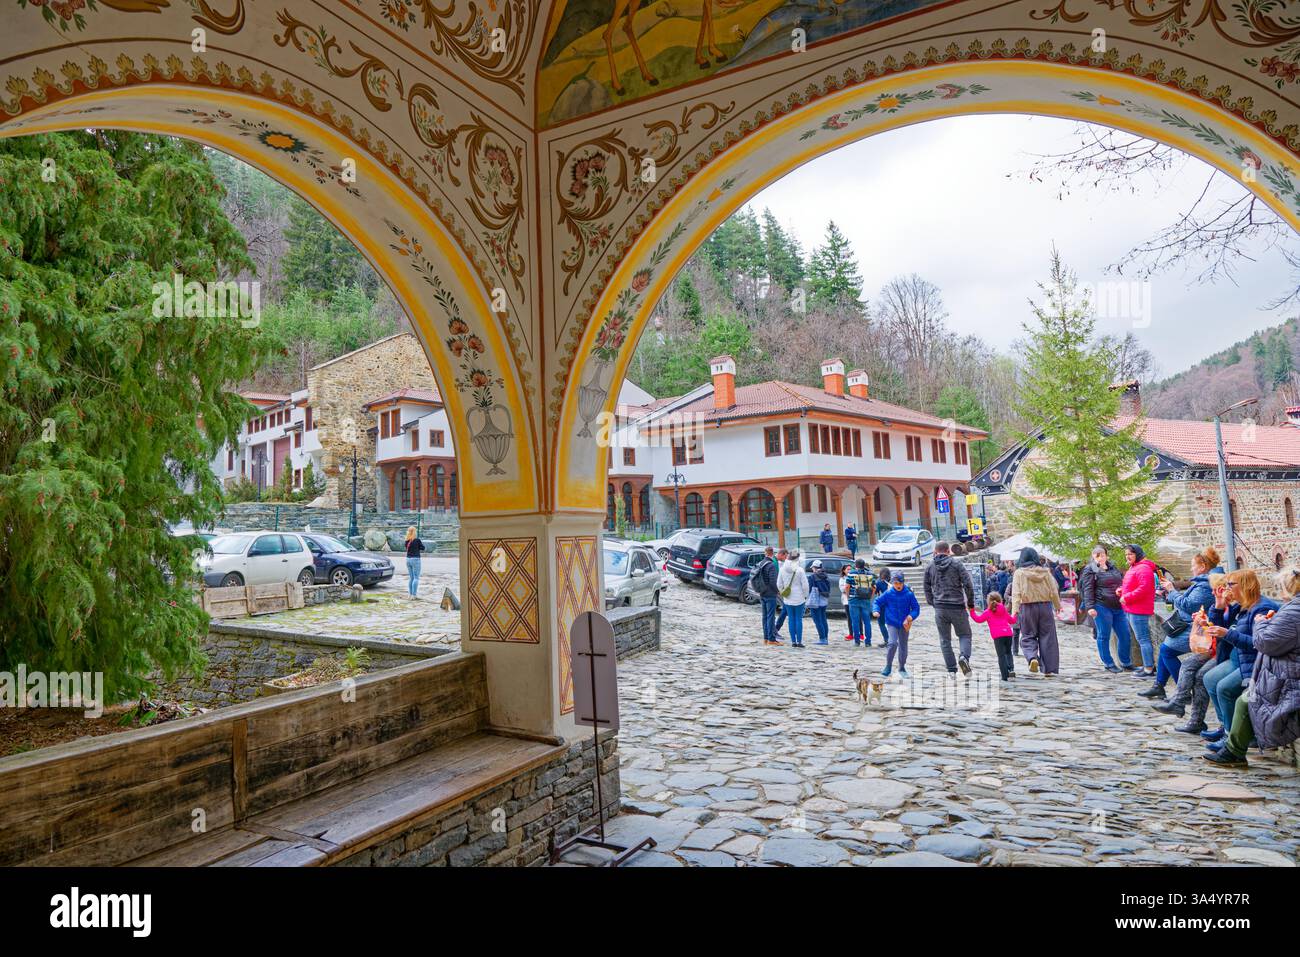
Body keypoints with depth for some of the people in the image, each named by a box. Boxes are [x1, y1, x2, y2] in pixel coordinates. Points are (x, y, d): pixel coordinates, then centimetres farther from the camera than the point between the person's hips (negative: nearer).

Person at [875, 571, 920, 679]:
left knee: (903, 646, 13)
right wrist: (877, 611, -17)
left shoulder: (909, 594, -8)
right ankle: (888, 666, -2)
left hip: (904, 624, 2)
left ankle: (902, 668, 32)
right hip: (891, 623, -2)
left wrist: (910, 617, -19)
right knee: (893, 643, -19)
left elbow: (916, 608, -3)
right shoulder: (888, 593, -8)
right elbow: (878, 602, 2)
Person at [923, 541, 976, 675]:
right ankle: (964, 656, -14)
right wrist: (971, 602, 3)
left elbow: (927, 587, 11)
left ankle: (951, 669, 7)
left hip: (939, 608, 2)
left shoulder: (929, 566, 7)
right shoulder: (956, 564, -2)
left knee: (945, 639, 10)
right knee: (964, 634, 13)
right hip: (957, 607, -2)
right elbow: (968, 584, -7)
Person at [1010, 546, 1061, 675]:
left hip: (1027, 608, -2)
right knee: (1047, 637, 8)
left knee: (1028, 637, 8)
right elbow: (1054, 592, 5)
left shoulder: (1019, 573, -3)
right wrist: (1058, 606, 18)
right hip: (1045, 606, 2)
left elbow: (1016, 593, -10)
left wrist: (1015, 610, -14)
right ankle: (1048, 669, 9)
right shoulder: (1045, 571, 4)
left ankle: (1032, 658, -19)